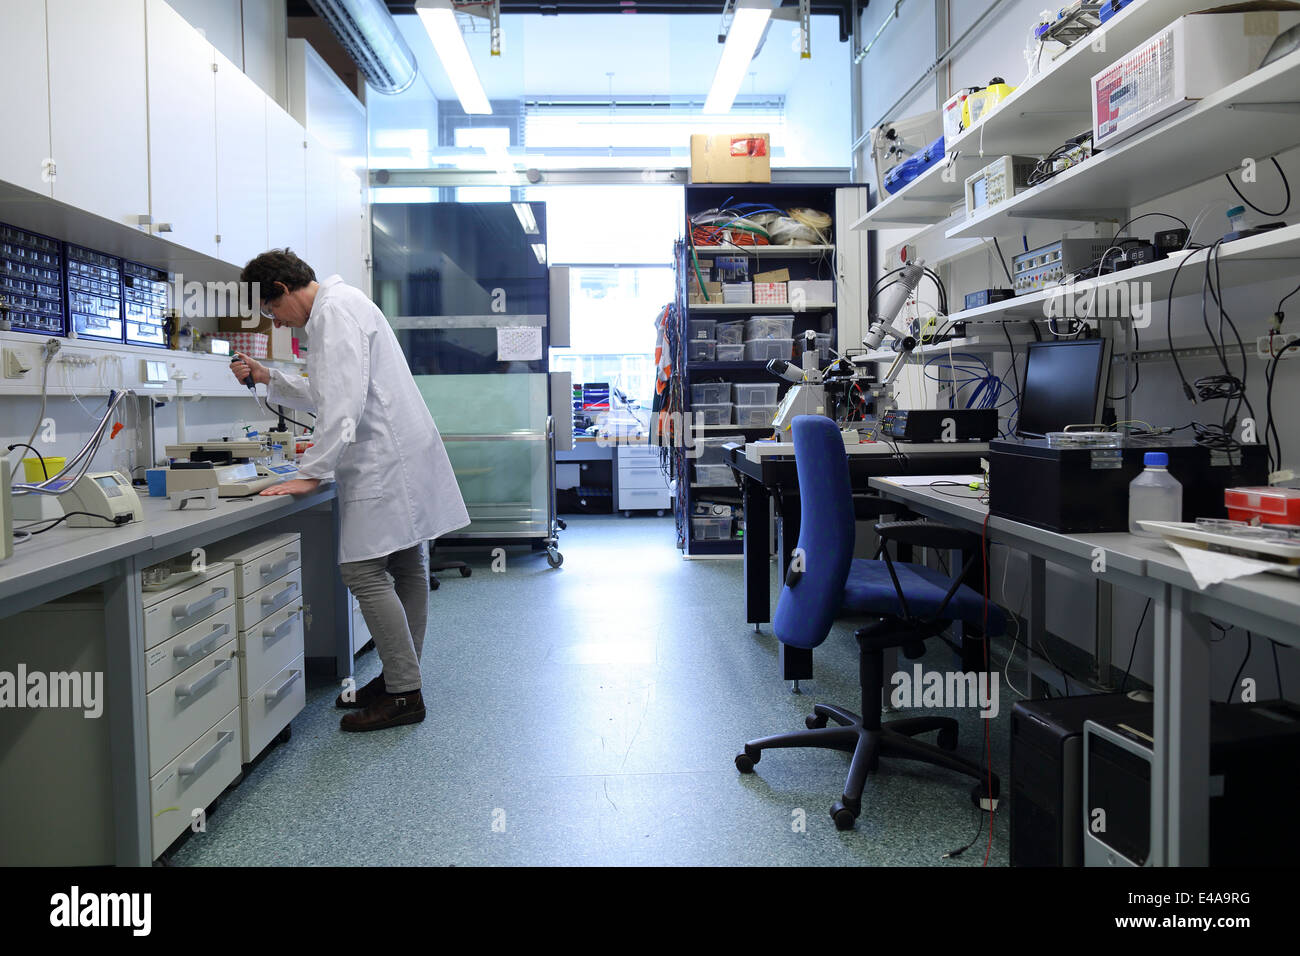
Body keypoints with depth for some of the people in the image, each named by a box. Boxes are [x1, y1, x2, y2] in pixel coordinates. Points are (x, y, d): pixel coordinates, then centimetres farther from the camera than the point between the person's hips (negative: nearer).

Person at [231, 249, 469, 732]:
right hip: (397, 456, 11)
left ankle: (404, 694, -4)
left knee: (365, 572, -10)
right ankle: (400, 677, 23)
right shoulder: (337, 306, 22)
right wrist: (267, 377, 24)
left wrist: (311, 473, -22)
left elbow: (344, 400, -22)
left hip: (386, 461, -11)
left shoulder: (335, 309, -11)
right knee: (405, 568, 14)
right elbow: (327, 393, 32)